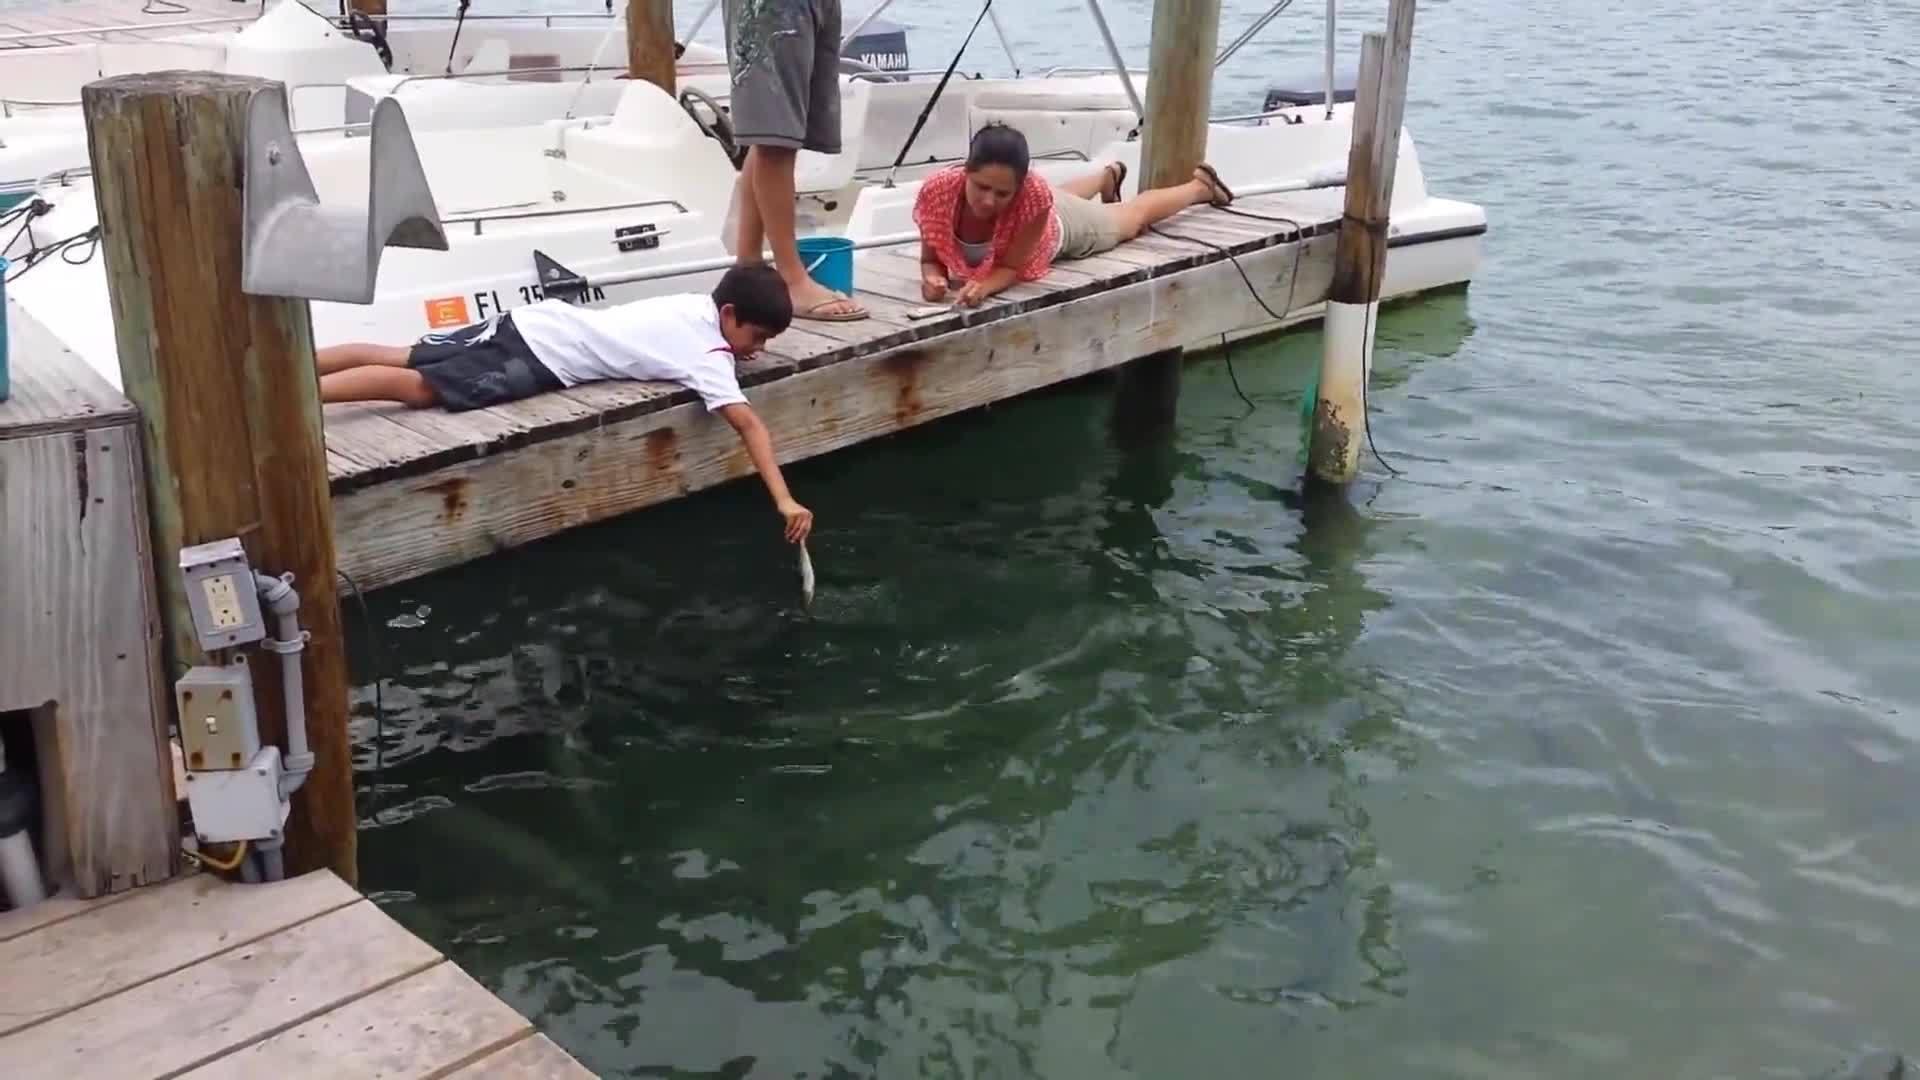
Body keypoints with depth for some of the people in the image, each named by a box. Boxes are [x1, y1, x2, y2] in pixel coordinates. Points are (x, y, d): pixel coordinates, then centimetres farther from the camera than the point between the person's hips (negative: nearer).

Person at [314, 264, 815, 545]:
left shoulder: (697, 303, 8)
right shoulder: (710, 358, -14)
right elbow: (749, 425, -21)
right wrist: (784, 500, -24)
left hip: (537, 320, 8)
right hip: (539, 361, -8)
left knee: (403, 359, 12)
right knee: (418, 387, -10)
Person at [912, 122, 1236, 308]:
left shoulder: (1033, 194, -49)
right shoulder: (937, 190, -42)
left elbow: (1011, 267, -39)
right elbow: (930, 259, -28)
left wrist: (984, 286, -60)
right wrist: (933, 277, -50)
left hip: (1064, 225, -3)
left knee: (1136, 216, 29)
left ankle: (1202, 184, 59)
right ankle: (1110, 174, 74)